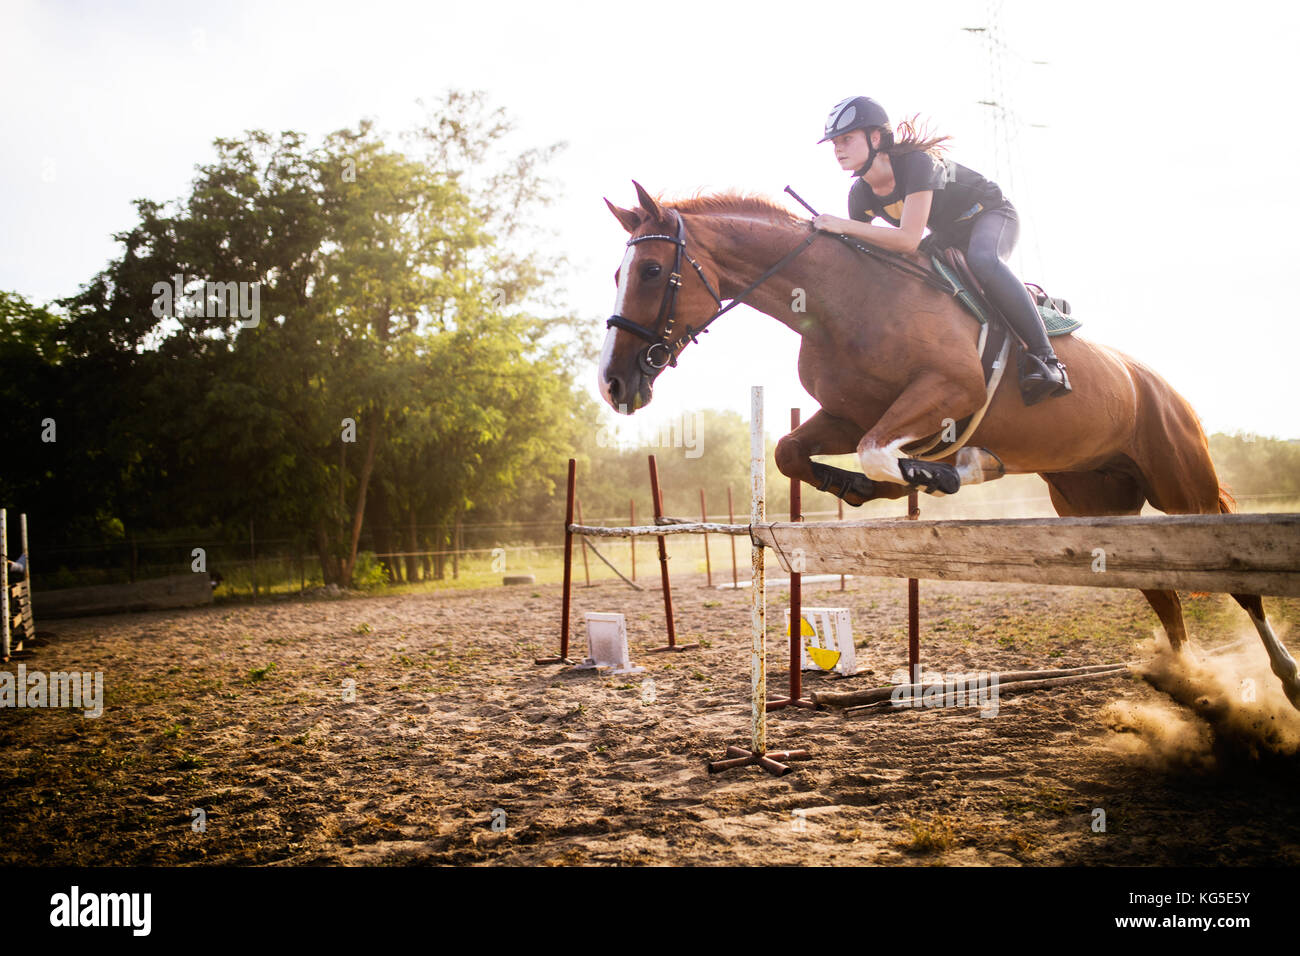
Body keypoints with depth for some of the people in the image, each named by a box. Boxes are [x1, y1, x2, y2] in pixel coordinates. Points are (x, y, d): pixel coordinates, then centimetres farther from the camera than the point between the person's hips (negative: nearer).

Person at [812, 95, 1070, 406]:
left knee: (983, 261, -39)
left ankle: (1045, 357, -37)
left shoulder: (916, 164, -35)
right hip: (948, 233, 8)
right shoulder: (861, 194, -12)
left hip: (991, 215, -8)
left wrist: (842, 225, -48)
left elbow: (909, 240, -44)